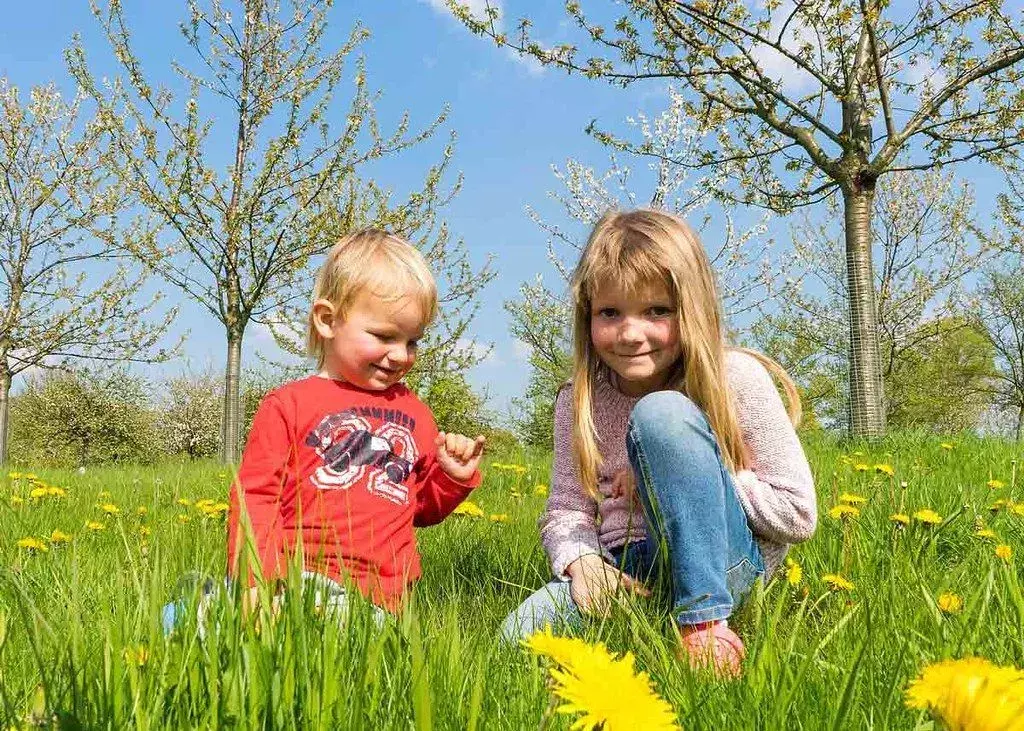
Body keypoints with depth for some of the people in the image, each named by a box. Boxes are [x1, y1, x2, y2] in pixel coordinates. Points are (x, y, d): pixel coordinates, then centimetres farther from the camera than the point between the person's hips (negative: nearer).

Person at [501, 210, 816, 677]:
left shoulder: (735, 378, -9)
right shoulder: (578, 401, 2)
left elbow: (797, 513, -8)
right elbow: (565, 509, 3)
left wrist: (684, 472, -14)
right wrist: (581, 562, -20)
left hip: (722, 562, -2)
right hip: (628, 571, 3)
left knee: (661, 413, -28)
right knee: (518, 637, -25)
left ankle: (705, 623, -24)